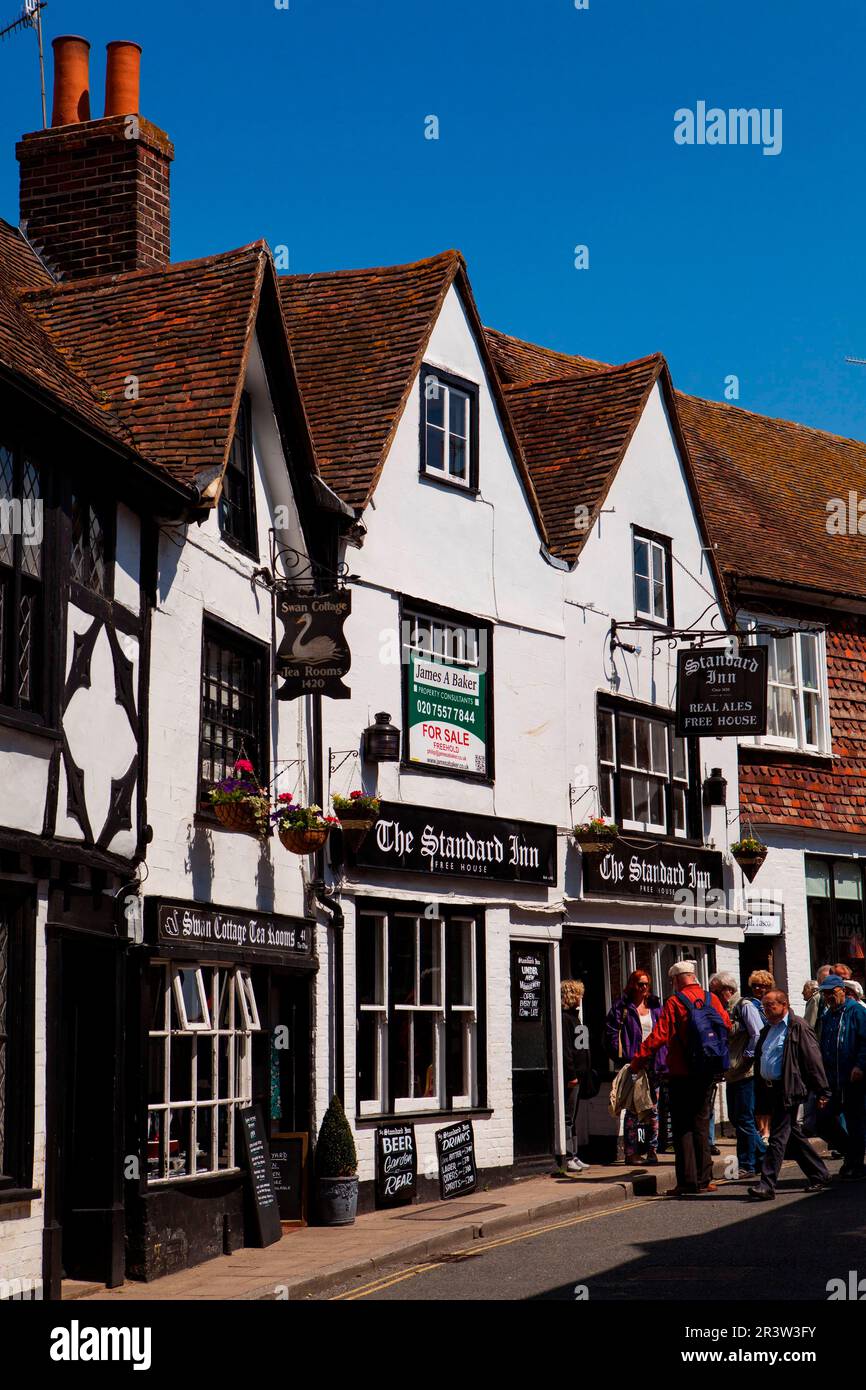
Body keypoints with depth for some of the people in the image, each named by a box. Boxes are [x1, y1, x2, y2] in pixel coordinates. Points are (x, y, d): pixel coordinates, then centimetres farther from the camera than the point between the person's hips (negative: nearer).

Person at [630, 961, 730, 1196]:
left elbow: (659, 1036, -15)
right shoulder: (712, 1000, 2)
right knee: (701, 1123, 13)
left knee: (682, 1127, 2)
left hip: (682, 1073, -4)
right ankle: (704, 1179, 12)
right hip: (708, 1072, 4)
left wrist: (636, 1061, -8)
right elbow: (727, 1026, 5)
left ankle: (688, 1181, -3)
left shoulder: (674, 1003, -10)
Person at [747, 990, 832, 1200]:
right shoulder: (767, 1031, 18)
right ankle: (820, 1175, 26)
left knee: (778, 1137, -10)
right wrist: (761, 1094, 16)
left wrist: (821, 1091, -12)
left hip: (788, 1090, -9)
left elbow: (813, 1059, -10)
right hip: (770, 1089, 9)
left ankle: (767, 1185, -11)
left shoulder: (798, 1027, -7)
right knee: (793, 1136, 14)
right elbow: (759, 1062, 21)